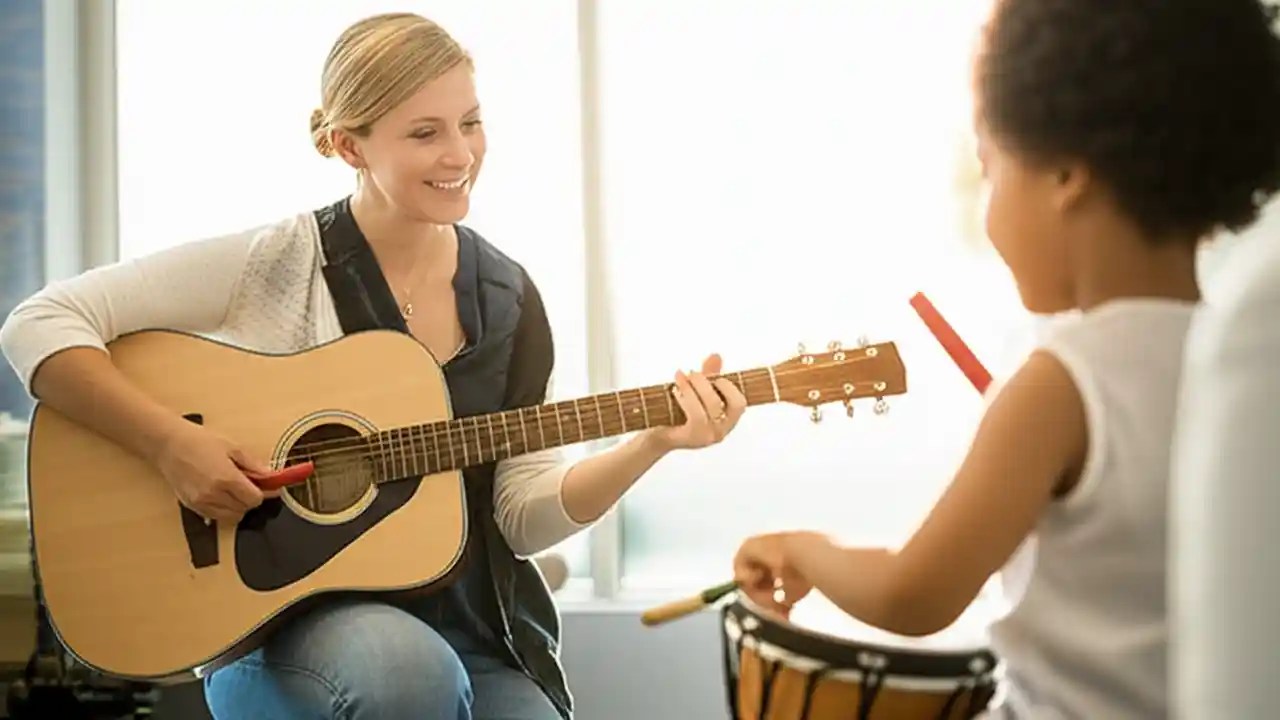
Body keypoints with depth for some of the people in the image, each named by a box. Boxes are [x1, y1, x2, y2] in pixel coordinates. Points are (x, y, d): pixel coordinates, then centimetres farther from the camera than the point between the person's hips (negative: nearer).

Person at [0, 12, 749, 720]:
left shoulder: (507, 297, 4)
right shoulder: (273, 263, -9)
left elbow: (524, 517, 2)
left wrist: (651, 442, -11)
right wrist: (172, 443, -22)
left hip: (470, 635, 3)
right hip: (276, 626, -2)